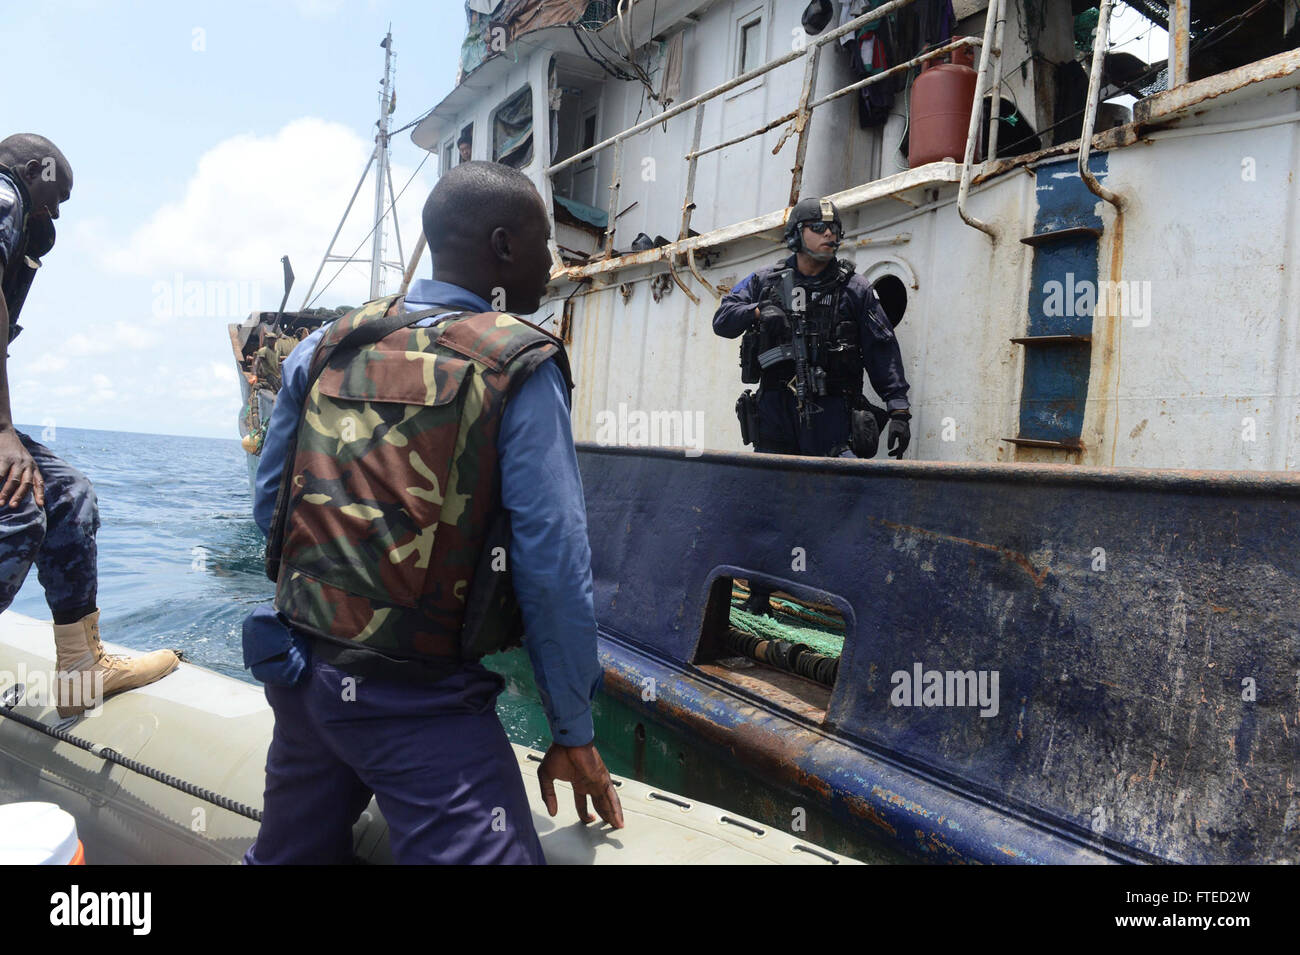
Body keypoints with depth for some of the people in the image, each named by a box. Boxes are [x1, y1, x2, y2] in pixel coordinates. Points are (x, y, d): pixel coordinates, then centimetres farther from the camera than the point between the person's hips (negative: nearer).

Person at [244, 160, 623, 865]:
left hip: (297, 671, 8)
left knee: (290, 852, 28)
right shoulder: (520, 370, -13)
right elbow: (552, 565, -16)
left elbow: (268, 505, 9)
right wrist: (574, 734, -6)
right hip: (419, 703, -7)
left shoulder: (327, 345, 4)